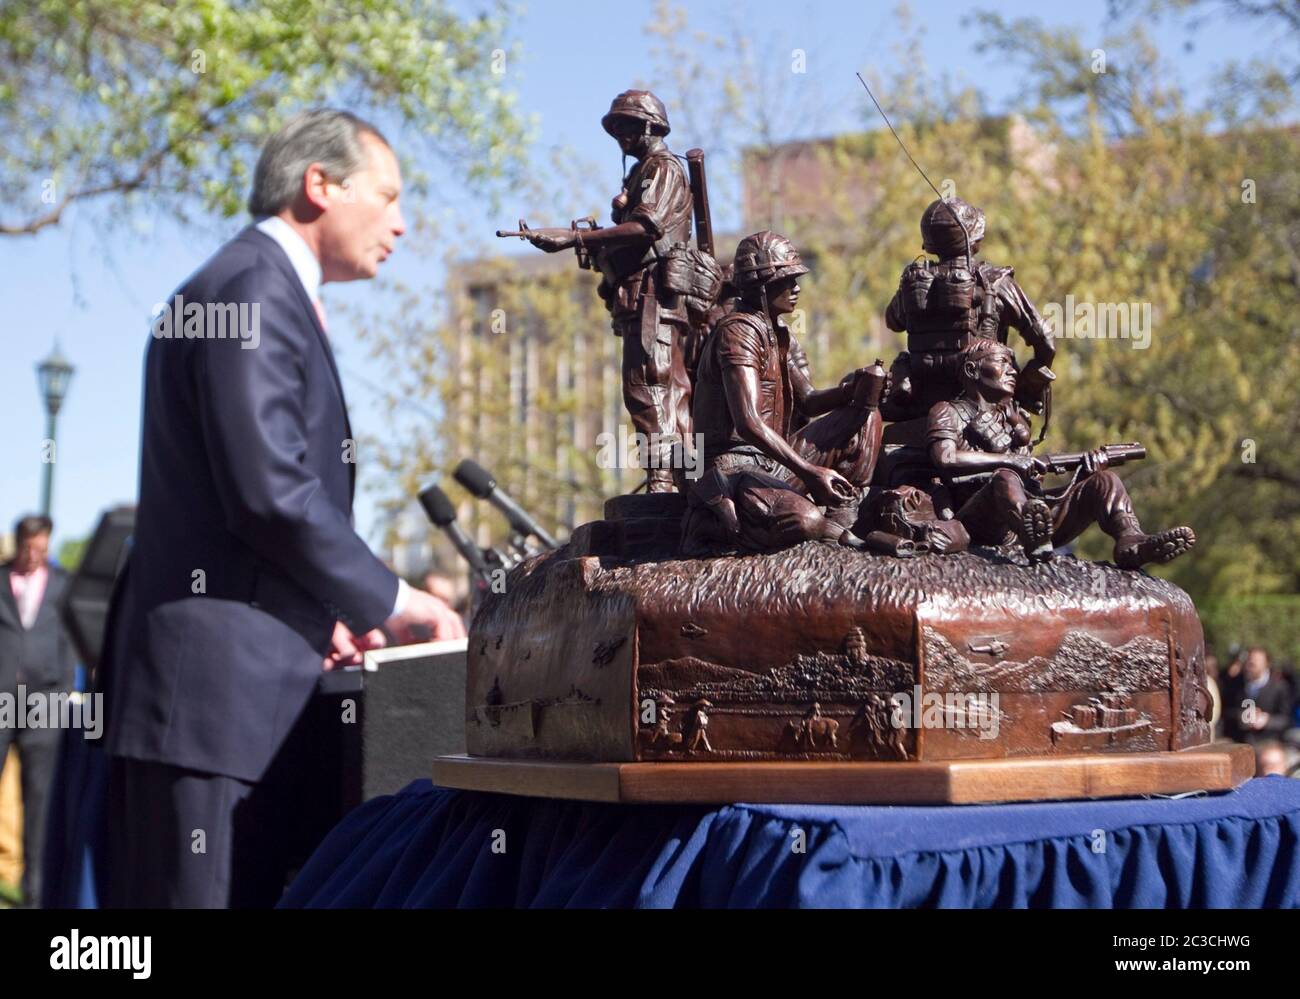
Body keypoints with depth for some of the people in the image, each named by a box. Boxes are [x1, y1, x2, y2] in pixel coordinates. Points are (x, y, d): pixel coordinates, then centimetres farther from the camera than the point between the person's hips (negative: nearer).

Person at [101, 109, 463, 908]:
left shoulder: (277, 292, 21)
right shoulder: (252, 287, -11)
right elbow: (270, 492, -20)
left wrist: (324, 613, 10)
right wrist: (385, 599, -8)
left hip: (253, 688, 10)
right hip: (214, 684, -10)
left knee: (260, 892, 11)